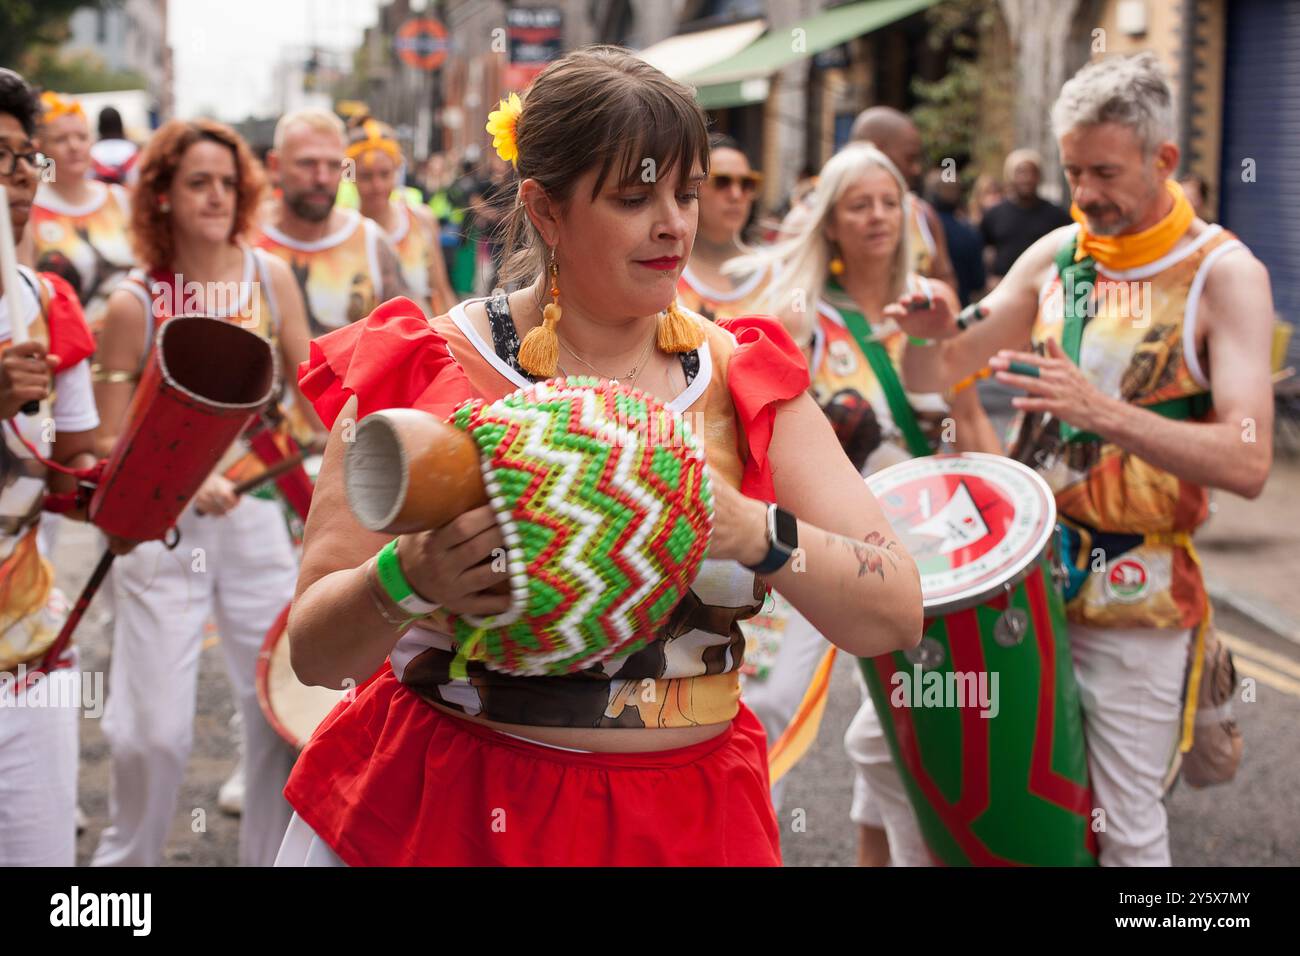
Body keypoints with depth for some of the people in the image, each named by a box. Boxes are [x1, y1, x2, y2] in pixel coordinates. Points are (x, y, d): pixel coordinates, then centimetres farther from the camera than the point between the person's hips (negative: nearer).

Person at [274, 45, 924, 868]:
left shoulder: (743, 380, 1)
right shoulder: (425, 371, -7)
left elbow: (896, 617, -6)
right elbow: (314, 653, -9)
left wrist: (754, 532, -25)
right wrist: (408, 578, -30)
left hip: (684, 824, 2)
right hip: (442, 807, -2)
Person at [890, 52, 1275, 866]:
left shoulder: (1223, 273, -10)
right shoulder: (1056, 256, 5)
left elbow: (1248, 462, -21)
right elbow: (935, 375, 9)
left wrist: (1104, 411, -33)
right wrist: (930, 339, -15)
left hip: (1134, 593, -4)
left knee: (1125, 821, 0)